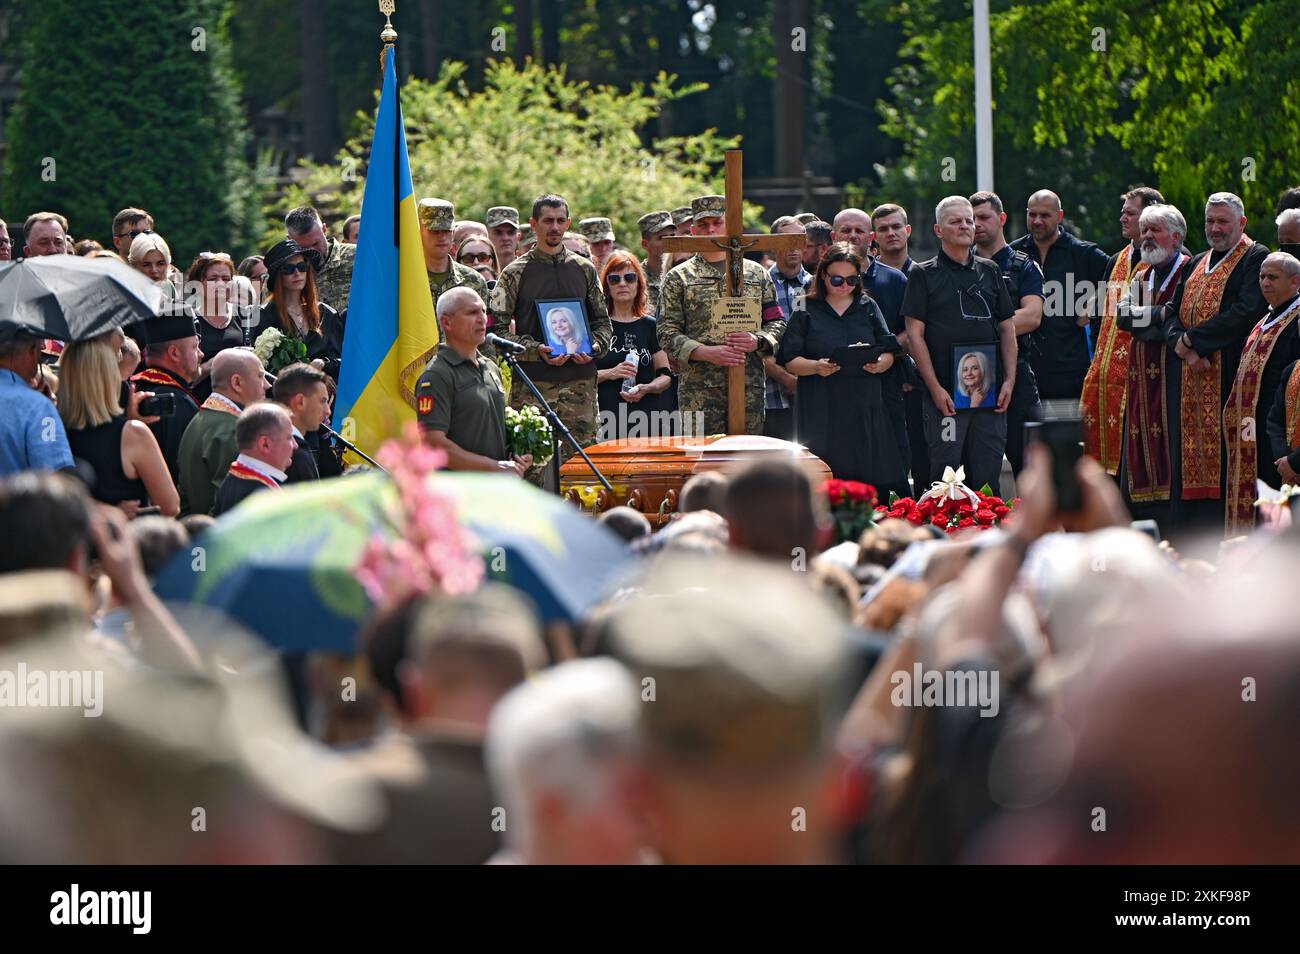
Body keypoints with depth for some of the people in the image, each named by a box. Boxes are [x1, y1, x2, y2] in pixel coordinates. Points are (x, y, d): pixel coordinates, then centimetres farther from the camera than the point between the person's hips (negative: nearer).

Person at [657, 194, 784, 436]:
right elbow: (667, 332, 0)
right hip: (698, 387, -2)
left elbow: (777, 322, 15)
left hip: (750, 388, 2)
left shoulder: (756, 274, 14)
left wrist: (758, 341, -8)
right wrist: (707, 353, -14)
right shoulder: (679, 278, 7)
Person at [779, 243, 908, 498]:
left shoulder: (868, 308, 15)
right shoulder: (806, 313, 7)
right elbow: (790, 361, 2)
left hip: (865, 408, 2)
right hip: (821, 410, -2)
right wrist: (816, 367, -17)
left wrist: (880, 364, -11)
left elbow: (889, 353, 12)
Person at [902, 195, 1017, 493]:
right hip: (945, 393, -4)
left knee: (987, 477, 4)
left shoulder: (990, 272, 15)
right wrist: (935, 388, -11)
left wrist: (1009, 380, 3)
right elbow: (915, 335, -3)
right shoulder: (924, 275, 3)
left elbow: (1007, 328, 15)